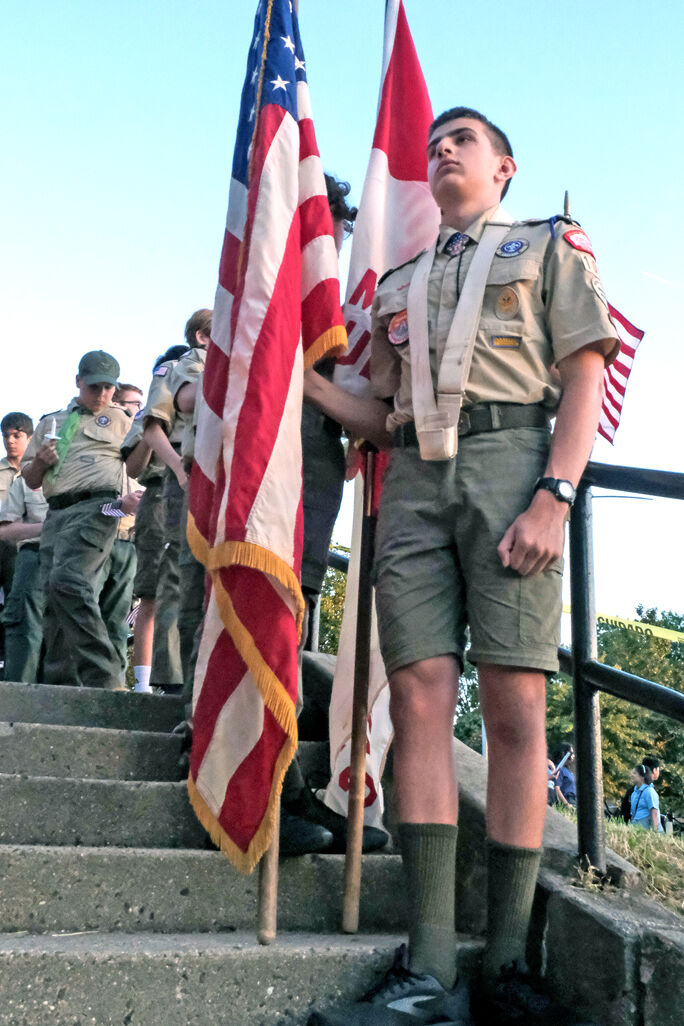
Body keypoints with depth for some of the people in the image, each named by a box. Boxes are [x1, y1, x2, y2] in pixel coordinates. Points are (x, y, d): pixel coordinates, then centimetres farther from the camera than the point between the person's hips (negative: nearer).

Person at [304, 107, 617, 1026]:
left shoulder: (551, 245, 17)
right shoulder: (397, 284, 29)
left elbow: (584, 379, 3)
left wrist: (554, 496, -12)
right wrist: (299, 374, 11)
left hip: (509, 458, -3)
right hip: (414, 478, 4)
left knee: (514, 705, -10)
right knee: (420, 695, -8)